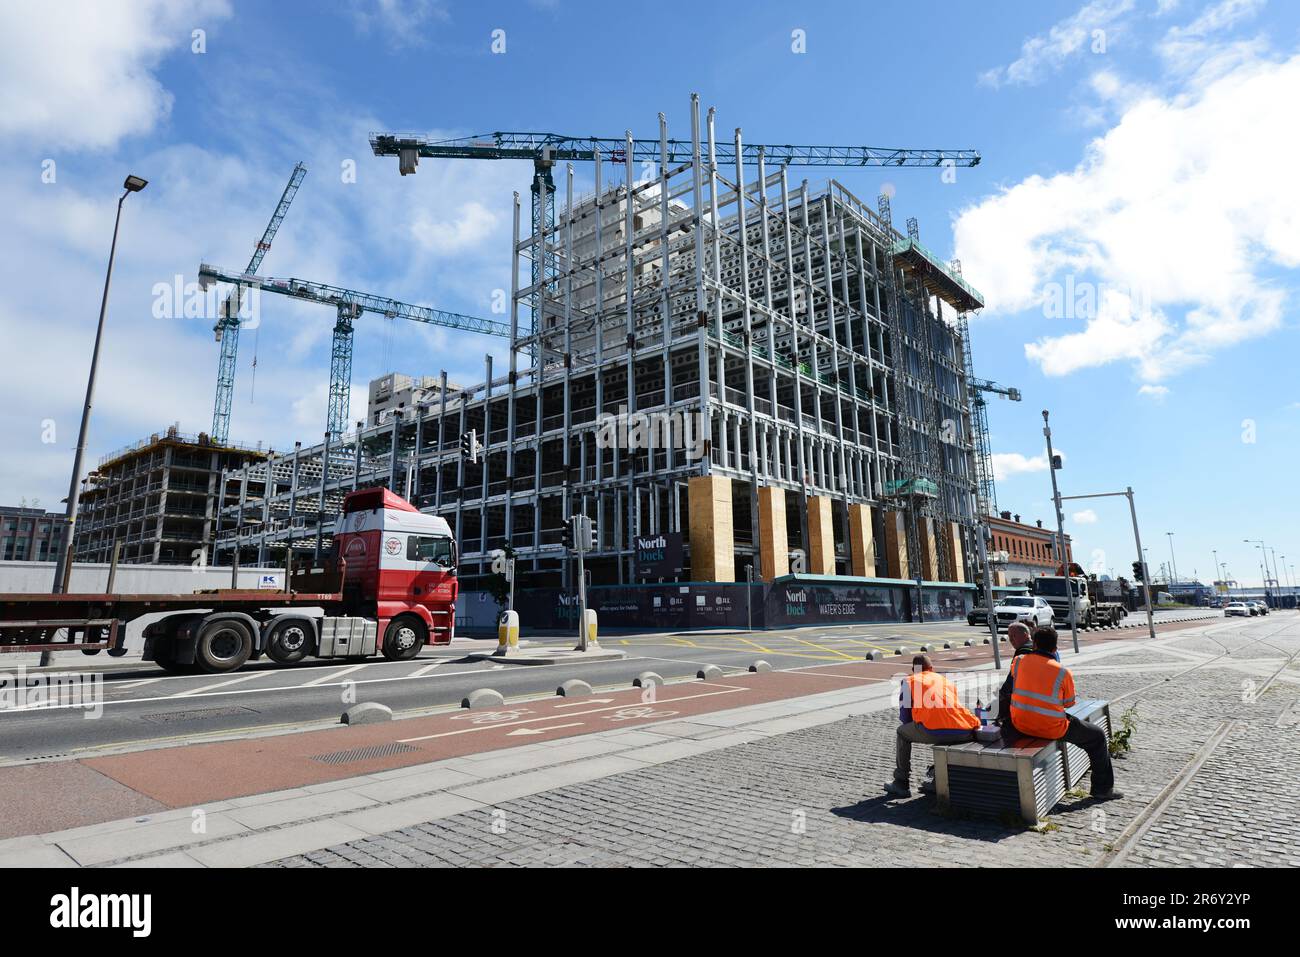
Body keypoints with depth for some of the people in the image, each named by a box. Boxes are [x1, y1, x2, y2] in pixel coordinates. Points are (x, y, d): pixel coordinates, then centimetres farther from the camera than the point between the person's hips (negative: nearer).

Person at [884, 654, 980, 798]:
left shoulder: (909, 681, 19)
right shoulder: (947, 681, 31)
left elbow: (904, 717, 18)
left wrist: (914, 728, 38)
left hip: (934, 731, -4)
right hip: (964, 733, 5)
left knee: (902, 733, 23)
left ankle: (901, 784, 25)